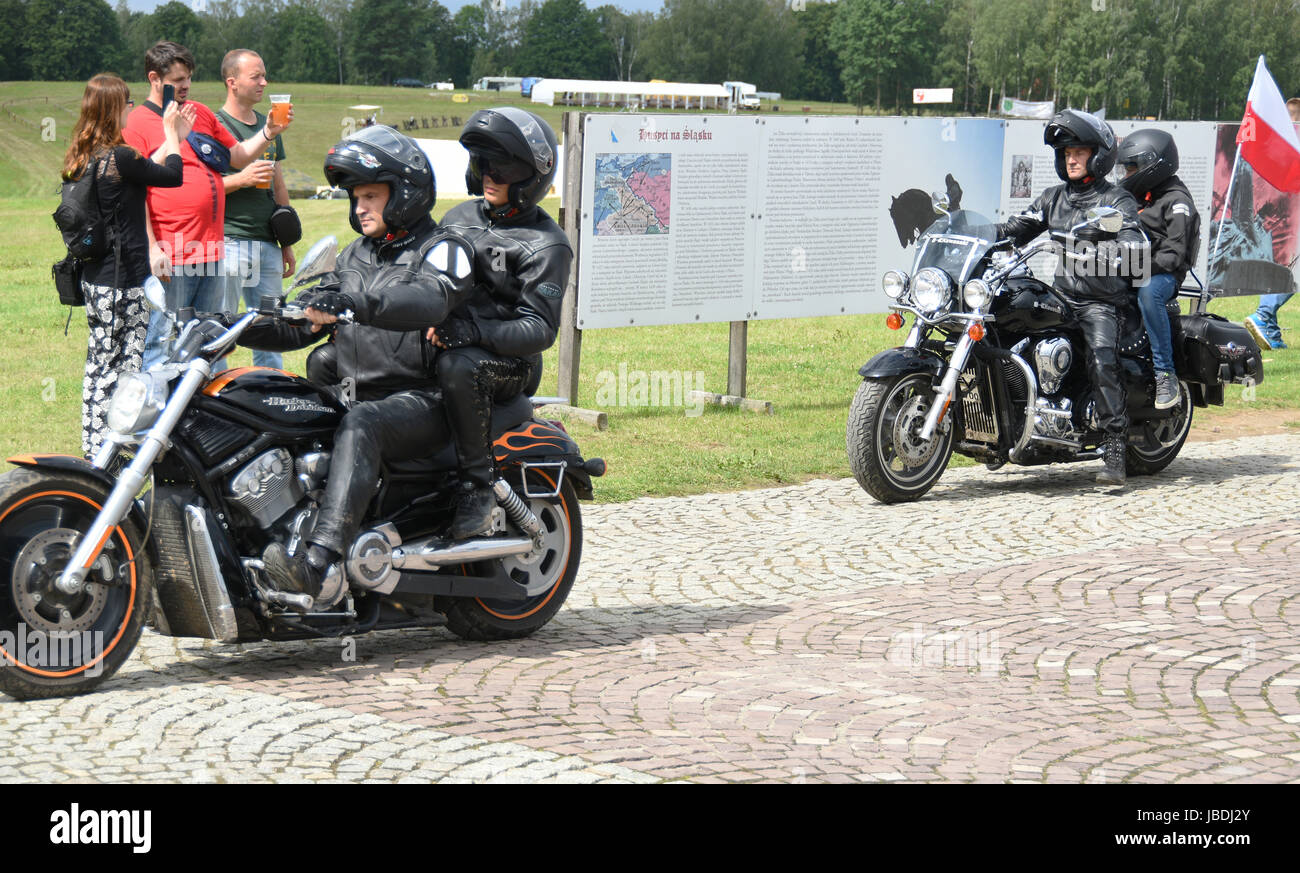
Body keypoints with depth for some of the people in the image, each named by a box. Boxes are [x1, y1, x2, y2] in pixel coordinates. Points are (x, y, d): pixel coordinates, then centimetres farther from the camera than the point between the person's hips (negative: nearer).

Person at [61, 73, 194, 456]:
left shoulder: (83, 159, 8)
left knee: (101, 364, 15)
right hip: (123, 281, -9)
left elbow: (141, 171, 17)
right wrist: (172, 136, 7)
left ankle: (94, 447, 20)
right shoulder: (118, 157, -19)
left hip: (94, 277, 9)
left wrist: (172, 139, 22)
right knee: (128, 364, -3)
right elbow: (172, 176, -8)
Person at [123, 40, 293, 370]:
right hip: (170, 257, -7)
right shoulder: (137, 123, -5)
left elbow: (237, 156, 27)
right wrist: (152, 248, -17)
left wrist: (268, 133, 9)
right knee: (161, 345, -7)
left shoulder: (201, 113, 17)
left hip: (212, 251, 7)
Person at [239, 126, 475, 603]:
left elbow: (427, 300, -26)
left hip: (421, 399, -8)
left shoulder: (443, 249, -2)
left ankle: (319, 563, -52)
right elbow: (302, 326, 23)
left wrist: (353, 304, -41)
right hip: (354, 394, 8)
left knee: (361, 425, -38)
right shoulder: (355, 255, 23)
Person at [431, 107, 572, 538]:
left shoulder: (545, 244, -5)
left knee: (458, 366, -42)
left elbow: (540, 330, -15)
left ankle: (479, 485, -29)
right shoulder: (461, 216, 16)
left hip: (509, 361, -7)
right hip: (440, 342, 7)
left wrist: (469, 332, -28)